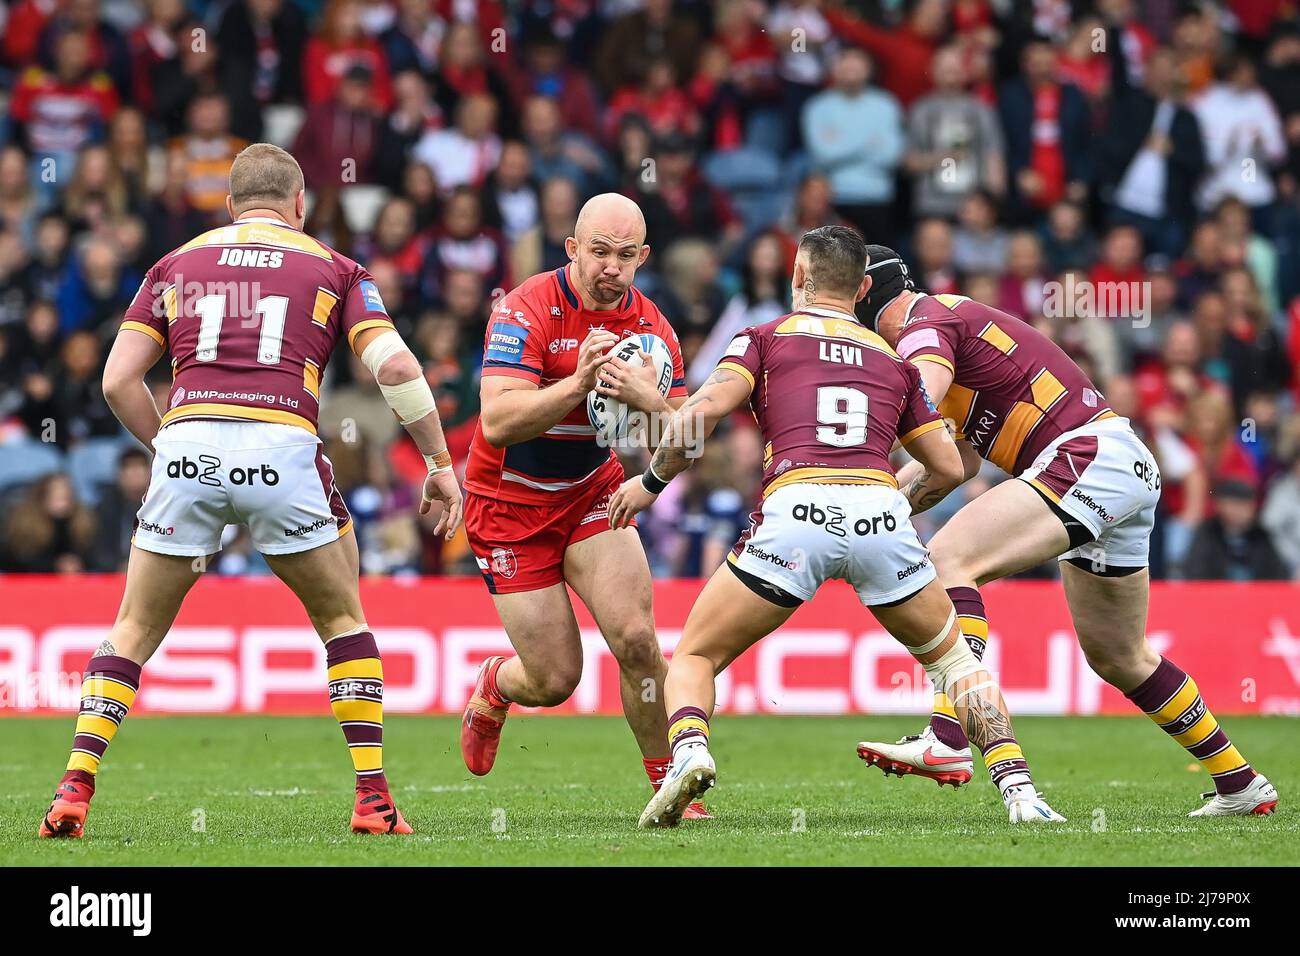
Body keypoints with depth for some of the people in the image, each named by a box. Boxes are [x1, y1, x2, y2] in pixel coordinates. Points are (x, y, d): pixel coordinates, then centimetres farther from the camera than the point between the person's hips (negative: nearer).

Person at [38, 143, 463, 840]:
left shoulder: (177, 264, 22)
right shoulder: (332, 268, 18)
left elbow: (117, 379, 13)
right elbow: (395, 366, 5)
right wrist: (439, 462, 13)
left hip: (188, 445, 1)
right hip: (283, 447, -1)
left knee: (134, 631, 16)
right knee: (342, 620, 19)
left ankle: (74, 792, 4)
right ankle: (373, 798, 11)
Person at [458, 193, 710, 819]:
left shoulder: (650, 326, -6)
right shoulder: (526, 311, -21)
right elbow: (497, 422, -31)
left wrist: (649, 401, -32)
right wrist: (579, 384, -42)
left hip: (592, 496, 4)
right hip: (509, 506, -4)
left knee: (636, 638, -17)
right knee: (555, 680, -3)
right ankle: (492, 687, 35)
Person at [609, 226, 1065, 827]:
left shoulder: (765, 338, 19)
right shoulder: (893, 361, 28)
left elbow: (702, 411, 3)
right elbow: (949, 468, 27)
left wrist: (651, 481, 17)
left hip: (794, 509, -2)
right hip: (879, 513, 2)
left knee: (694, 658, 13)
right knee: (952, 657, 24)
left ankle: (689, 750, -19)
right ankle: (1018, 790, 6)